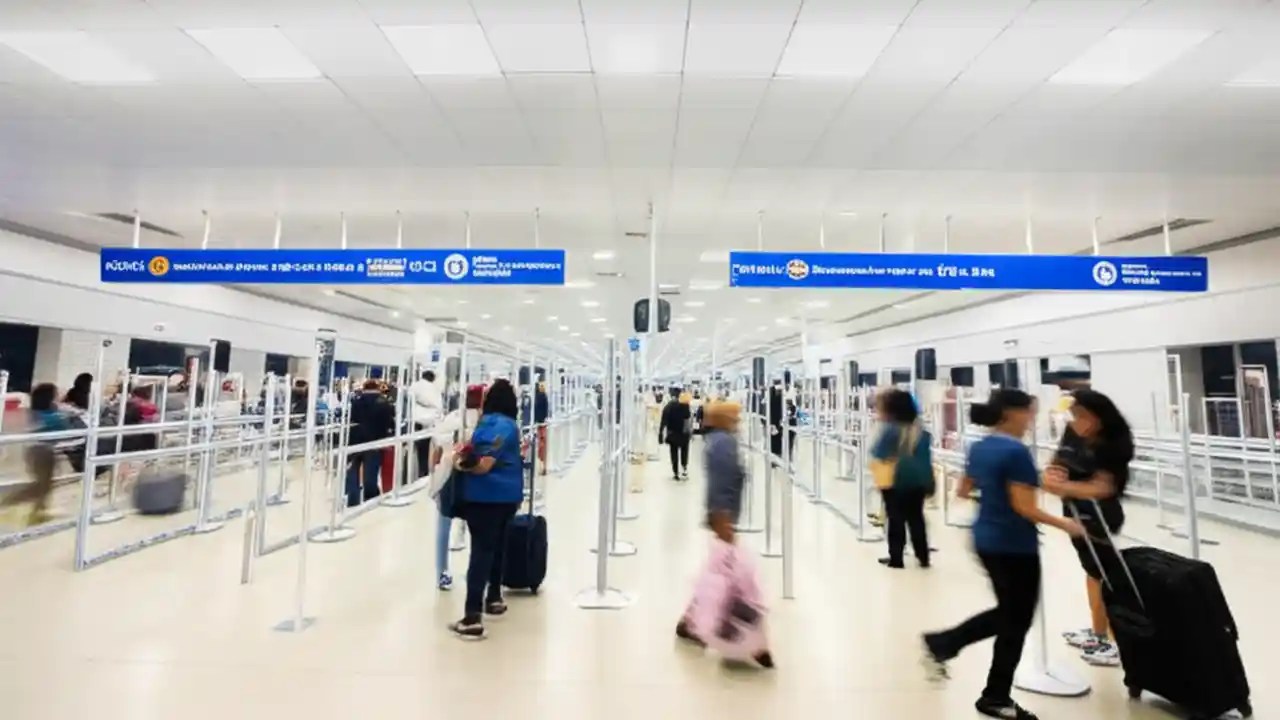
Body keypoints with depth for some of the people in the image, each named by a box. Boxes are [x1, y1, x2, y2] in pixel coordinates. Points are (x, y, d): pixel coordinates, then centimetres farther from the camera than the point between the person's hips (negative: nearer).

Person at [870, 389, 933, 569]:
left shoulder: (889, 429, -15)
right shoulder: (921, 431, 4)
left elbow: (878, 454, -15)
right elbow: (926, 457, 7)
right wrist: (929, 483, 13)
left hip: (894, 482, -5)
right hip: (918, 481, 5)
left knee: (896, 519, 5)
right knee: (916, 518, 15)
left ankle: (896, 558, 10)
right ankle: (923, 556, 21)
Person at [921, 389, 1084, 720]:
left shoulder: (979, 448, 5)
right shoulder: (1016, 452, -20)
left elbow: (964, 490, 14)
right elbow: (1024, 508, -21)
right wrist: (1064, 524, -8)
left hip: (985, 540, 8)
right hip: (1014, 546, -8)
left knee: (1006, 613, 23)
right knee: (1016, 622, 9)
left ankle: (940, 644, 19)